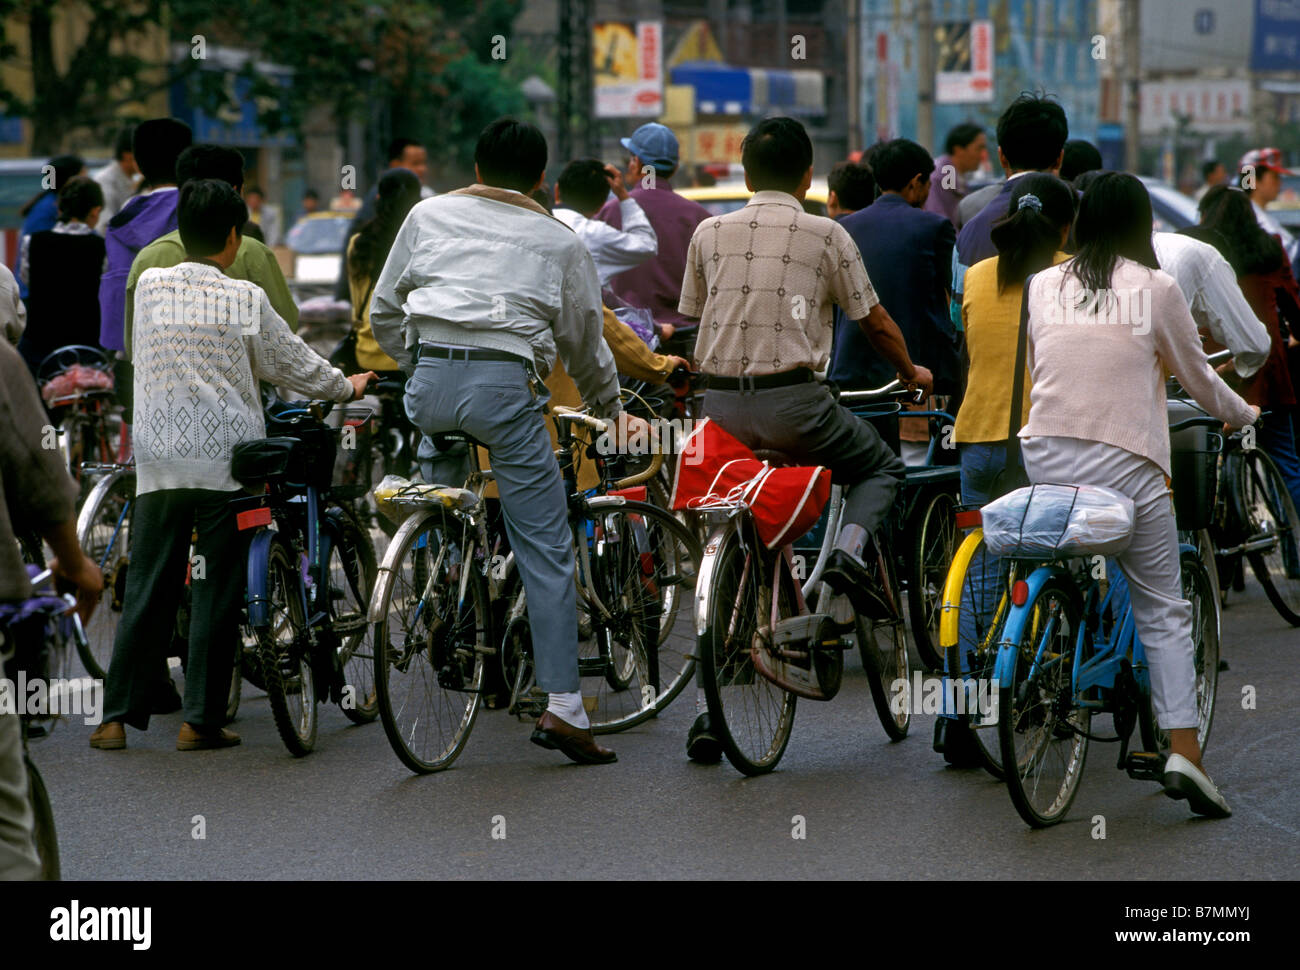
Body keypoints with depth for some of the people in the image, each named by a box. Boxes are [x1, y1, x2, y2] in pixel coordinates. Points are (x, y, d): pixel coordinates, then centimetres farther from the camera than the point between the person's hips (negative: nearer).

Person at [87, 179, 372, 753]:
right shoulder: (245, 298, -3)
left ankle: (117, 716, 5)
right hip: (225, 458, -3)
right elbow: (291, 363, 7)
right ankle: (201, 720, 4)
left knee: (146, 590, 7)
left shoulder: (150, 287, 3)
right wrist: (345, 387, 25)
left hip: (158, 460, 3)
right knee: (217, 591, 4)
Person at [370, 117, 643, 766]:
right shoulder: (560, 242, 16)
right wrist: (610, 411, 39)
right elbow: (585, 345, 22)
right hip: (506, 385, -2)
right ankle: (563, 707, -5)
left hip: (428, 381, 2)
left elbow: (383, 312, 21)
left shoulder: (429, 215, 19)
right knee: (547, 552, 0)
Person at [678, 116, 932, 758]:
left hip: (720, 404, 3)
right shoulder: (825, 235, 2)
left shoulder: (709, 234, 10)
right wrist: (912, 372, 27)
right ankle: (848, 551, -6)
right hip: (792, 403, -3)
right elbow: (874, 322, 9)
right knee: (882, 466, 25)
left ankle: (710, 714, 7)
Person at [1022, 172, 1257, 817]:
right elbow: (1197, 378, 8)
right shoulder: (1155, 288, -1)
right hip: (1124, 464, -3)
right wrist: (1242, 414, 28)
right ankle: (1183, 752, -6)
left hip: (1045, 456, 3)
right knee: (1163, 611, 3)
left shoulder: (1043, 286, 8)